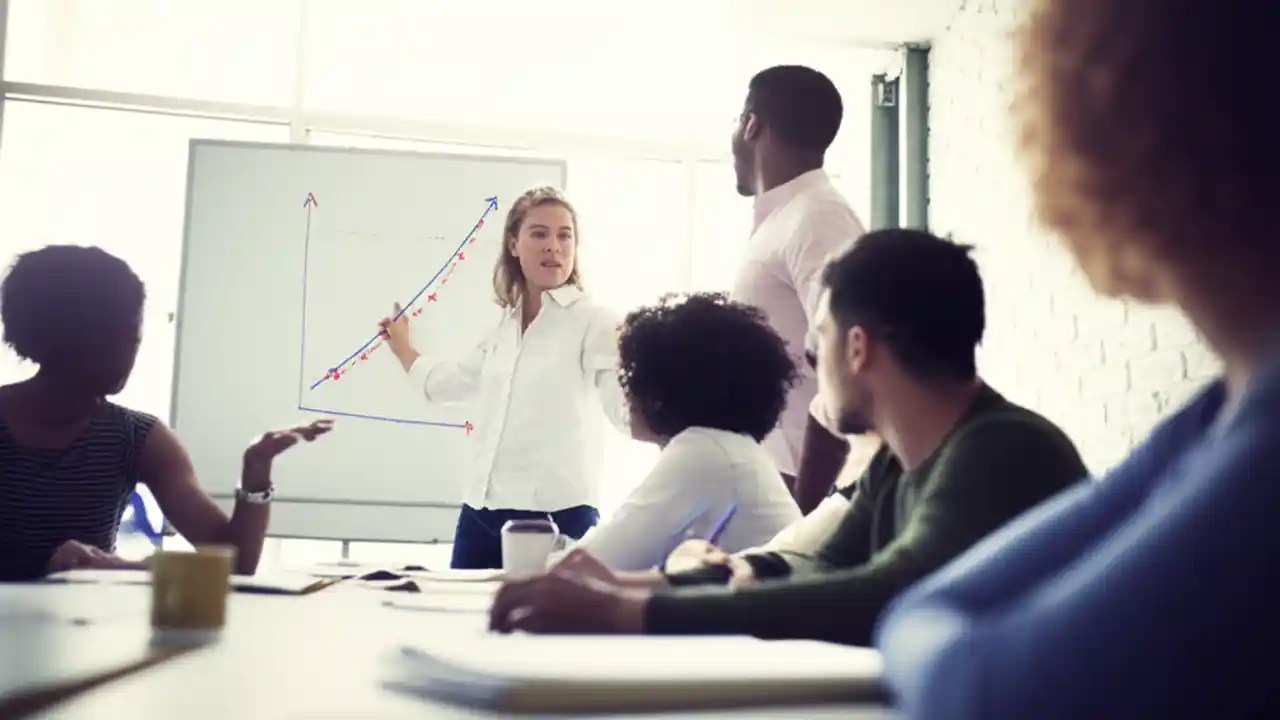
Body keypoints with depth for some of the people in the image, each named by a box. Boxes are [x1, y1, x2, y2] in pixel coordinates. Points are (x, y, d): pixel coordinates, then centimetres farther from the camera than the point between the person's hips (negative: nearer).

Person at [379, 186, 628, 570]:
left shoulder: (592, 321, -7)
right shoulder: (505, 326, 14)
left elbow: (629, 411, -19)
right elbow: (447, 381, 32)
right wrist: (401, 347, 48)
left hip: (557, 515, -7)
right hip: (481, 511, 7)